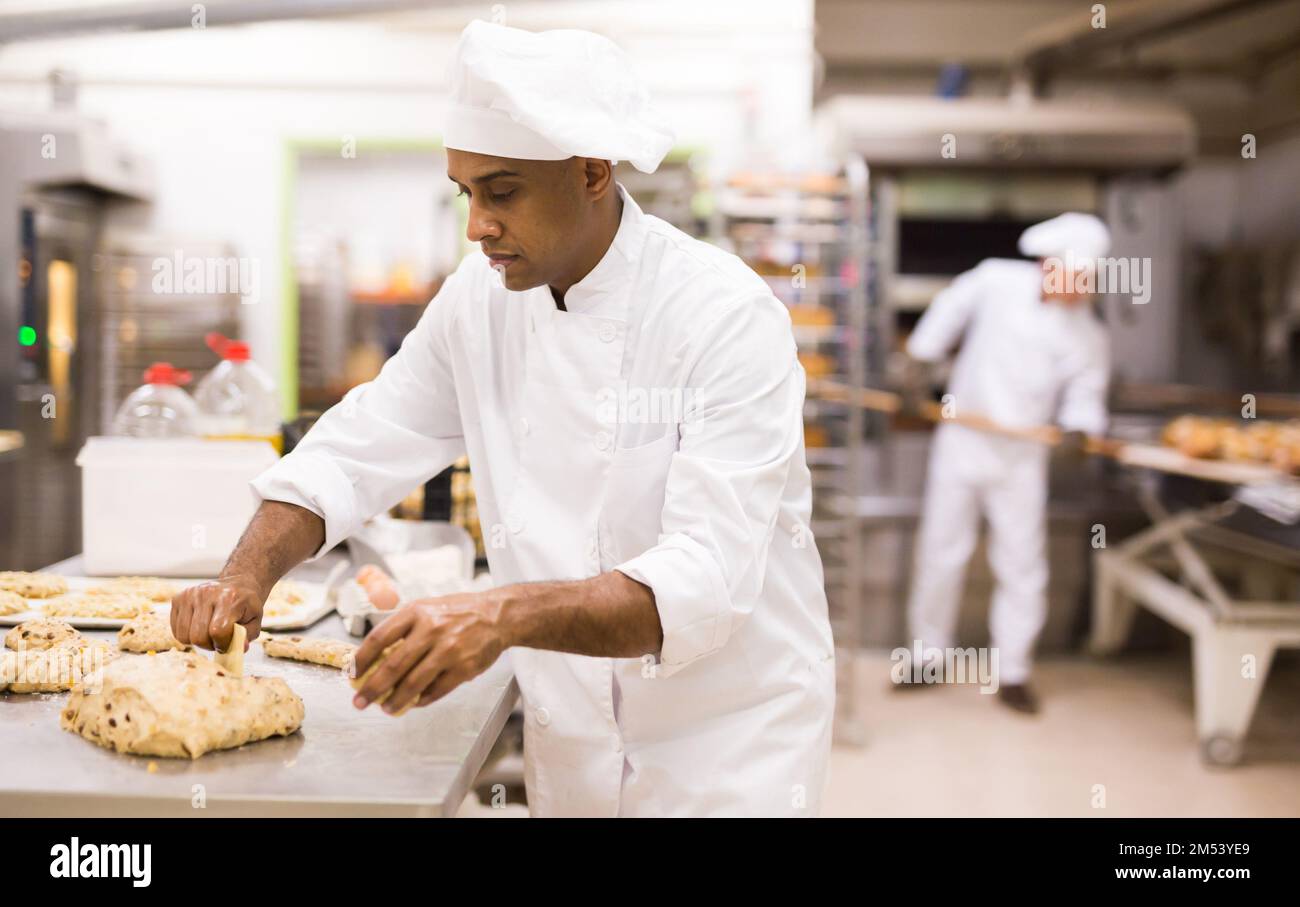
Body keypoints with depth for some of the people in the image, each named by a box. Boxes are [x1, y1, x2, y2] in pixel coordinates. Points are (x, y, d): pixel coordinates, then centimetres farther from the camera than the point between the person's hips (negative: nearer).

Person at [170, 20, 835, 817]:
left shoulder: (725, 317, -22)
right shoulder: (482, 299, -4)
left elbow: (705, 580, -30)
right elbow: (358, 452, 1)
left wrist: (507, 615, -44)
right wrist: (249, 574, -16)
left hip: (732, 734, -5)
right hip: (572, 736, 5)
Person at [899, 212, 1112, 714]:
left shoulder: (1087, 338, -7)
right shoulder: (997, 280, -8)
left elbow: (1086, 395, -1)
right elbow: (951, 309, 7)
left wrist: (1078, 428, -22)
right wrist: (918, 364, 9)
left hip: (1021, 455, 0)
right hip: (961, 441, 0)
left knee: (1022, 564, 0)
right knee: (940, 554, 7)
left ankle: (1013, 672, 13)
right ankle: (929, 656, 23)